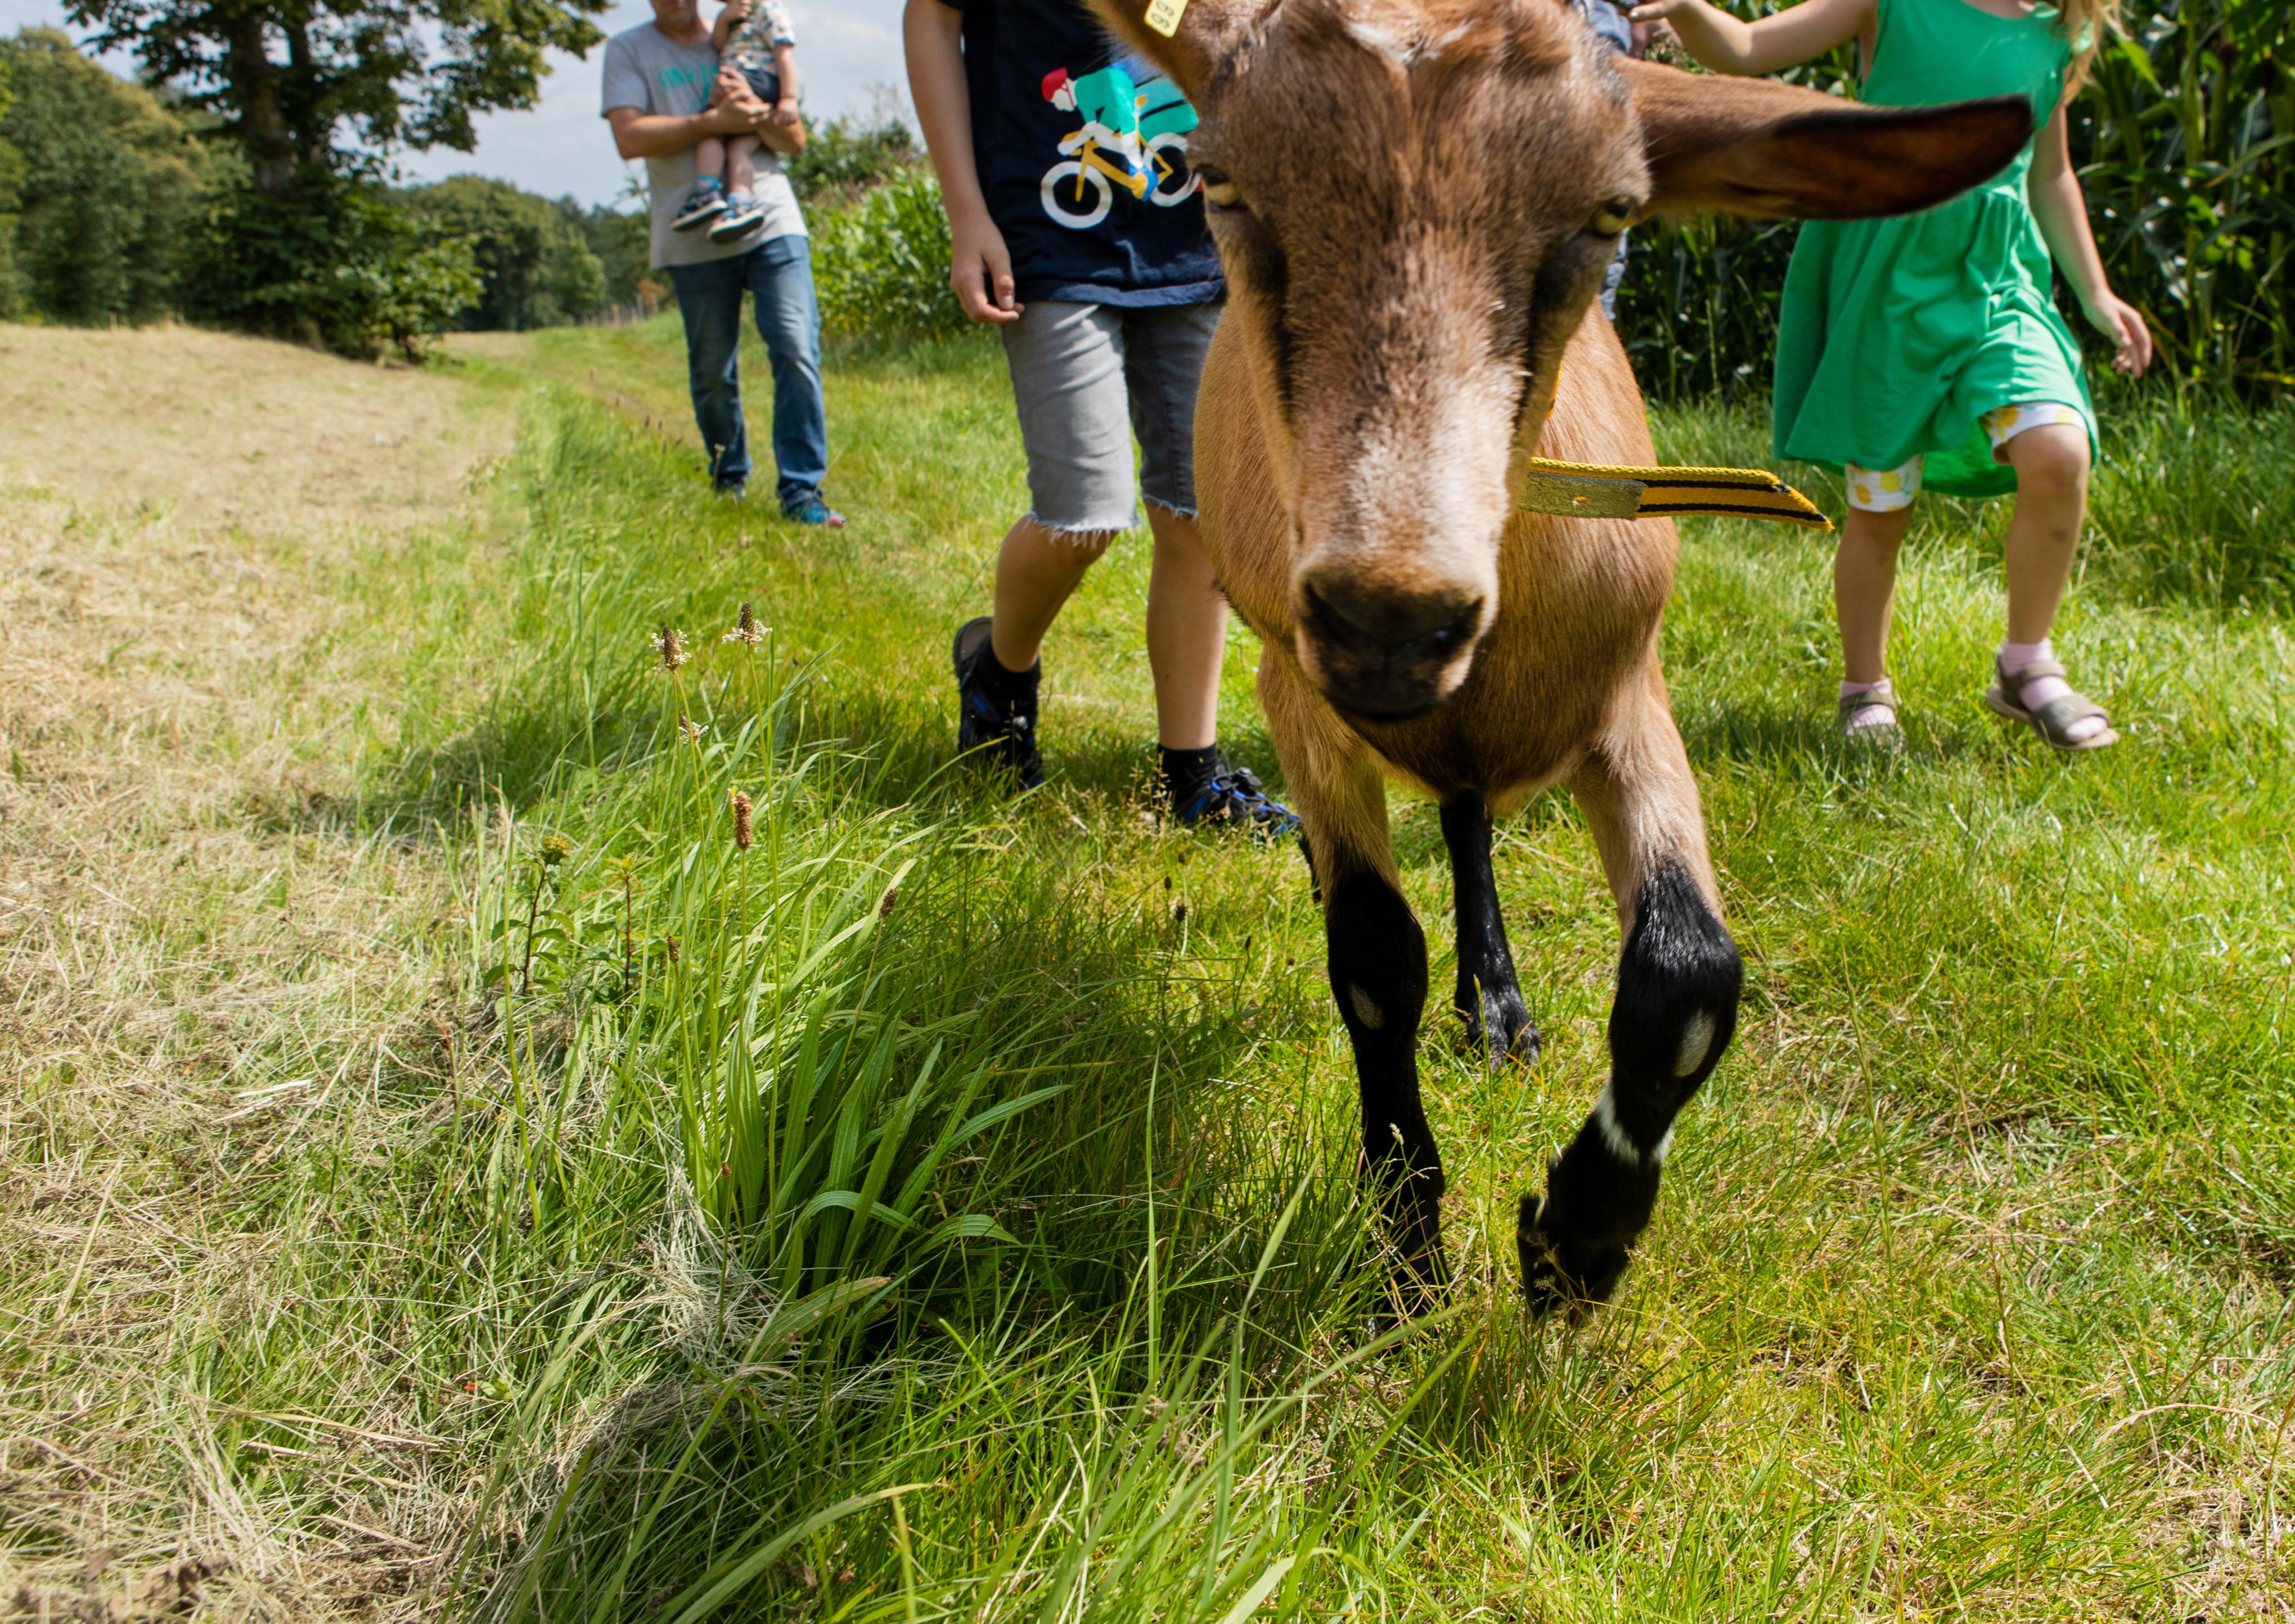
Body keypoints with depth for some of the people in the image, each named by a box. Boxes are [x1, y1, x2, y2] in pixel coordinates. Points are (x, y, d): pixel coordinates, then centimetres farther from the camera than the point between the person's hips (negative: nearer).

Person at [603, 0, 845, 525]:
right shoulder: (628, 51, 7)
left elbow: (795, 140, 11)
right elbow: (629, 138, -9)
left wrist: (754, 111, -10)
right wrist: (714, 121, -16)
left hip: (772, 221, 1)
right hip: (694, 240, -1)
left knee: (797, 352, -11)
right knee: (712, 371, 6)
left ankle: (802, 491, -8)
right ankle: (729, 477, 27)